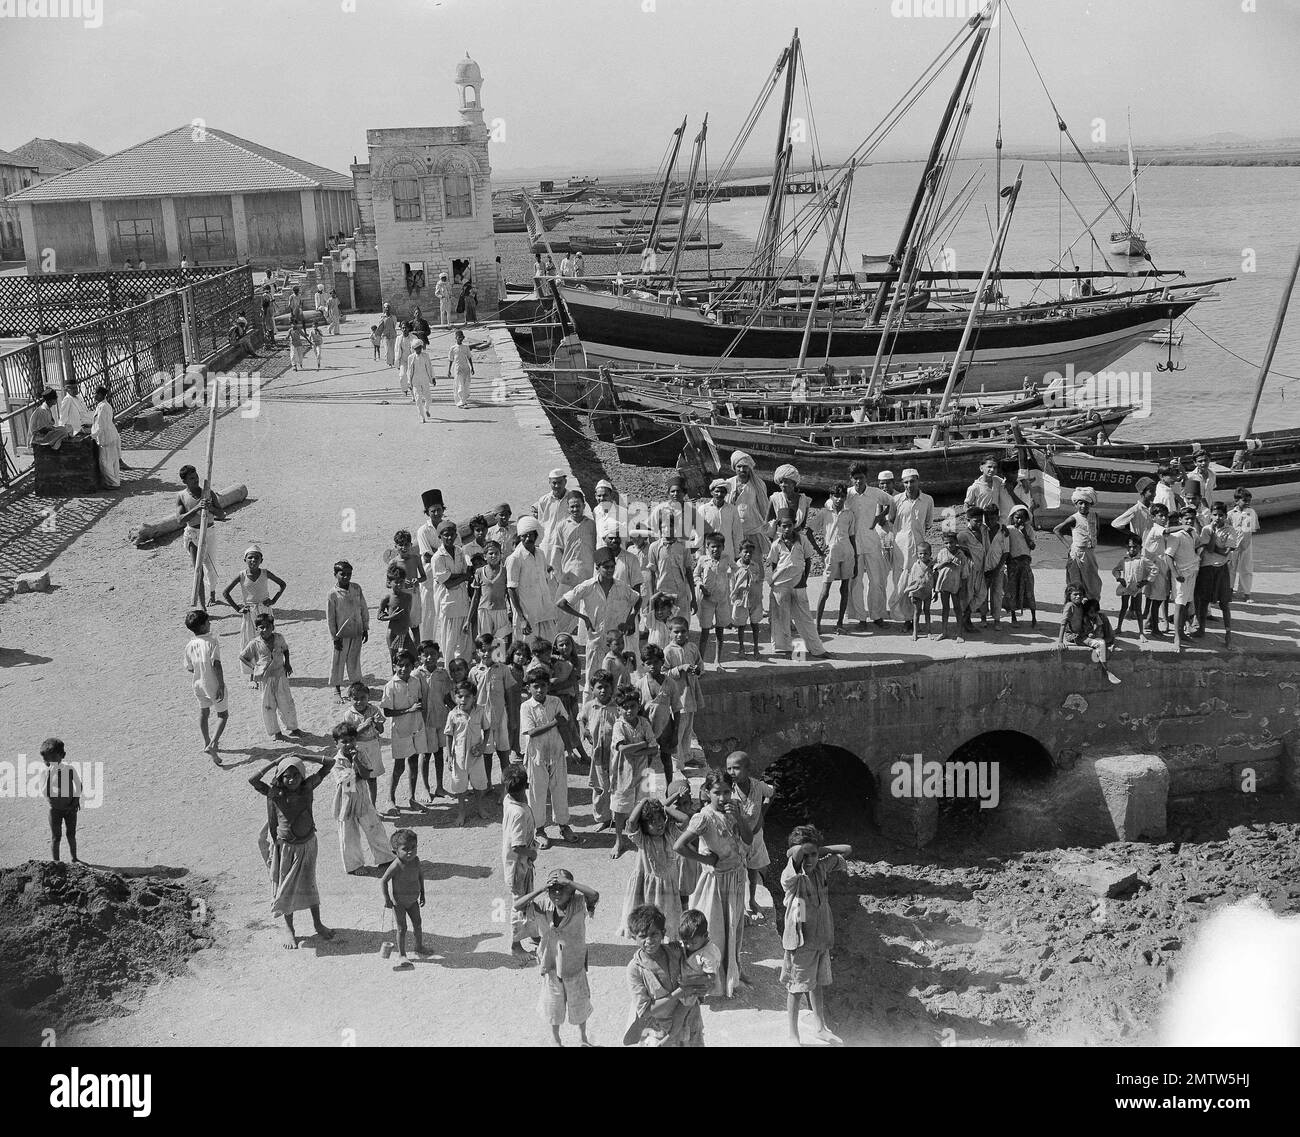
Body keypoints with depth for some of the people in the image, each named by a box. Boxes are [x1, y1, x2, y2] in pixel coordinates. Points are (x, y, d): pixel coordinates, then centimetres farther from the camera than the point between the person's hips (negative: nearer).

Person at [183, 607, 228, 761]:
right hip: (214, 684, -5)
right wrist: (221, 685, -24)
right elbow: (216, 664, -26)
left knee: (203, 712, 26)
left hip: (199, 684, 5)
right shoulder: (211, 641, -21)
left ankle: (206, 743, 36)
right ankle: (212, 745, -6)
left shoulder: (189, 646, -4)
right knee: (223, 714, 9)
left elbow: (190, 668, 4)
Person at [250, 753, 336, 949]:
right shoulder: (275, 794, -16)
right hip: (285, 847, -1)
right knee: (285, 887, 11)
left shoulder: (307, 787, -11)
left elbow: (329, 763, -12)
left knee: (309, 884, 15)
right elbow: (252, 780, -32)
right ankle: (288, 929, 29)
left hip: (307, 844, 1)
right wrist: (275, 763, -27)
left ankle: (318, 924, 31)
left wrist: (302, 757, -16)